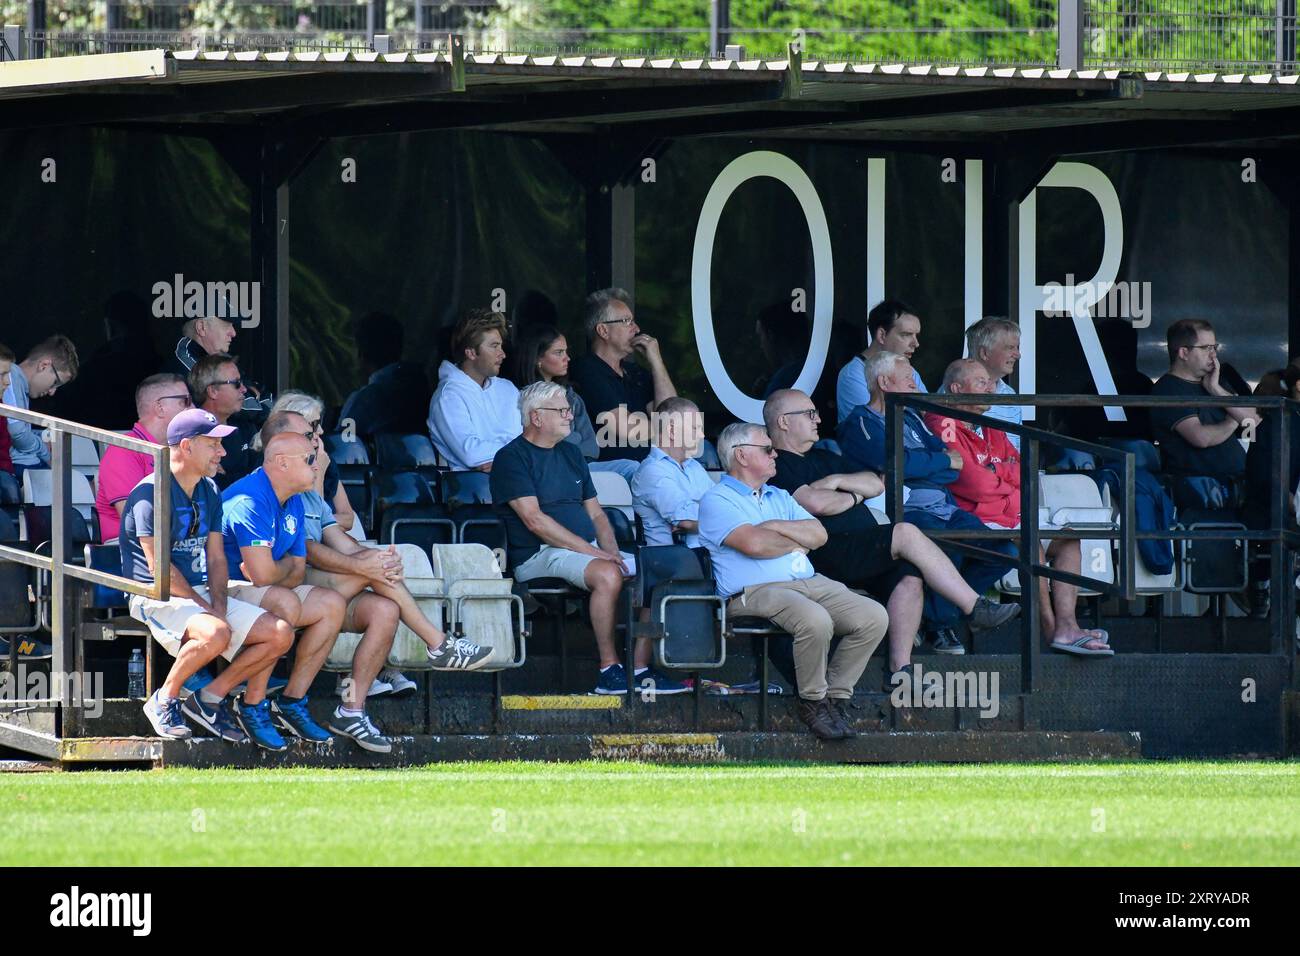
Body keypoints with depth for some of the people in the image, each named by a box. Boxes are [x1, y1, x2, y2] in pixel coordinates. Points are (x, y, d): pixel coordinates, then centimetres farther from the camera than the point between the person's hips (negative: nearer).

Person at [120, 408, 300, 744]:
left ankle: (212, 697, 0)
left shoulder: (209, 492, 16)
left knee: (280, 634, -7)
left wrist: (219, 605, -6)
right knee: (214, 633, -38)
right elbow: (159, 566, -16)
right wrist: (204, 606, -17)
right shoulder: (152, 493, -11)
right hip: (158, 598, -8)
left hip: (202, 591, 8)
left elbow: (216, 558, 13)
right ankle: (164, 701, -16)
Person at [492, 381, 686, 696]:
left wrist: (611, 551, 1)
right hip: (540, 555, -8)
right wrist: (590, 550, -17)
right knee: (607, 574, -34)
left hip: (588, 549, 8)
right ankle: (609, 668, -30)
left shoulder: (570, 454, 22)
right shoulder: (512, 458, -3)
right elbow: (534, 520, -13)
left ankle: (641, 669, -13)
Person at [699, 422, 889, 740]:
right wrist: (797, 543, 4)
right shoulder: (717, 500, 2)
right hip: (756, 592, -8)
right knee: (814, 619, -37)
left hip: (811, 583, 8)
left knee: (874, 617, -13)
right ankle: (813, 702, -15)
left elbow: (818, 534, 13)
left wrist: (775, 527, -1)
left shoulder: (780, 498, 27)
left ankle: (836, 696, -3)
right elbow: (753, 543, -13)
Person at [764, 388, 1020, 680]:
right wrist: (854, 496, 2)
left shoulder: (823, 458, 28)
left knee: (909, 577, -19)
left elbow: (876, 485, 20)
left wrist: (838, 481, 2)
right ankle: (976, 609, -18)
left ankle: (899, 668, -20)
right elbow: (816, 503, -17)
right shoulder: (775, 467, -1)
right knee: (907, 534, -22)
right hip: (827, 555, -9)